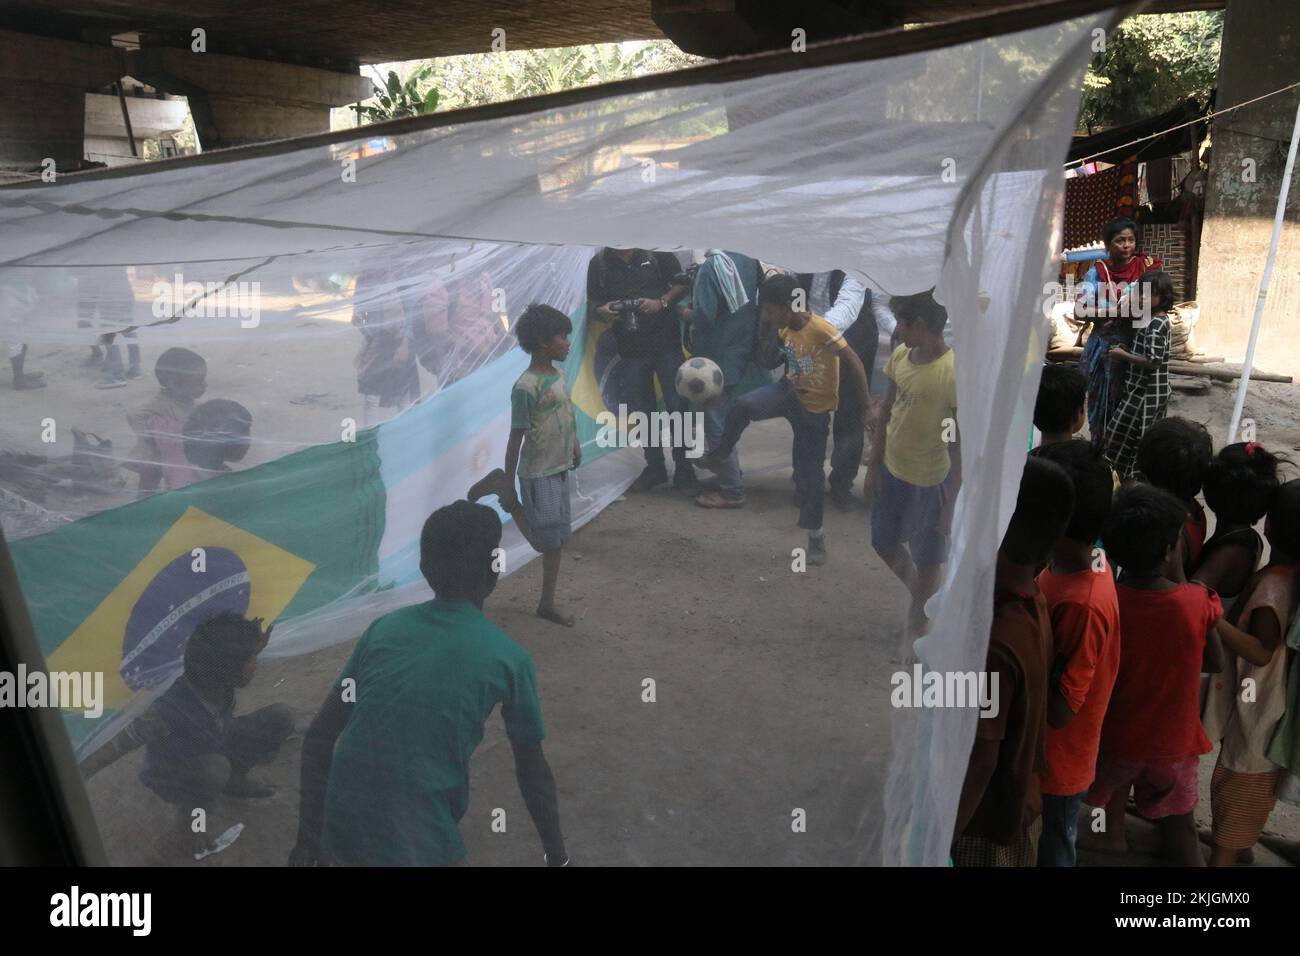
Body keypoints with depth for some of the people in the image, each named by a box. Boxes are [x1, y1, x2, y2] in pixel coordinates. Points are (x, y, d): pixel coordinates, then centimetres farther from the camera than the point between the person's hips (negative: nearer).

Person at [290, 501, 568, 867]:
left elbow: (318, 737, 8)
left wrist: (309, 837, 15)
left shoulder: (384, 627, 6)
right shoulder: (508, 657, -4)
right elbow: (532, 770, 6)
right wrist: (557, 856, 18)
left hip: (339, 834, 5)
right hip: (414, 848, -5)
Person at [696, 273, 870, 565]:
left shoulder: (820, 328, -26)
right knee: (743, 406, -25)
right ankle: (718, 456, -4)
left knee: (811, 473, 2)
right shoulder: (785, 330, -4)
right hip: (789, 391, 5)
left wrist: (867, 404, -25)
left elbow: (853, 361, -25)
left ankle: (815, 536, 20)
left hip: (815, 408, -5)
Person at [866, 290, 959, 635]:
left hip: (930, 482, -7)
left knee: (927, 559, 14)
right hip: (891, 470, 7)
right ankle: (916, 595, 49)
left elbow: (963, 445, -20)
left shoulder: (956, 374, -26)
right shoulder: (900, 355, -5)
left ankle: (916, 622, 36)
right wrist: (874, 465, 8)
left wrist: (951, 503, -17)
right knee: (884, 544, 23)